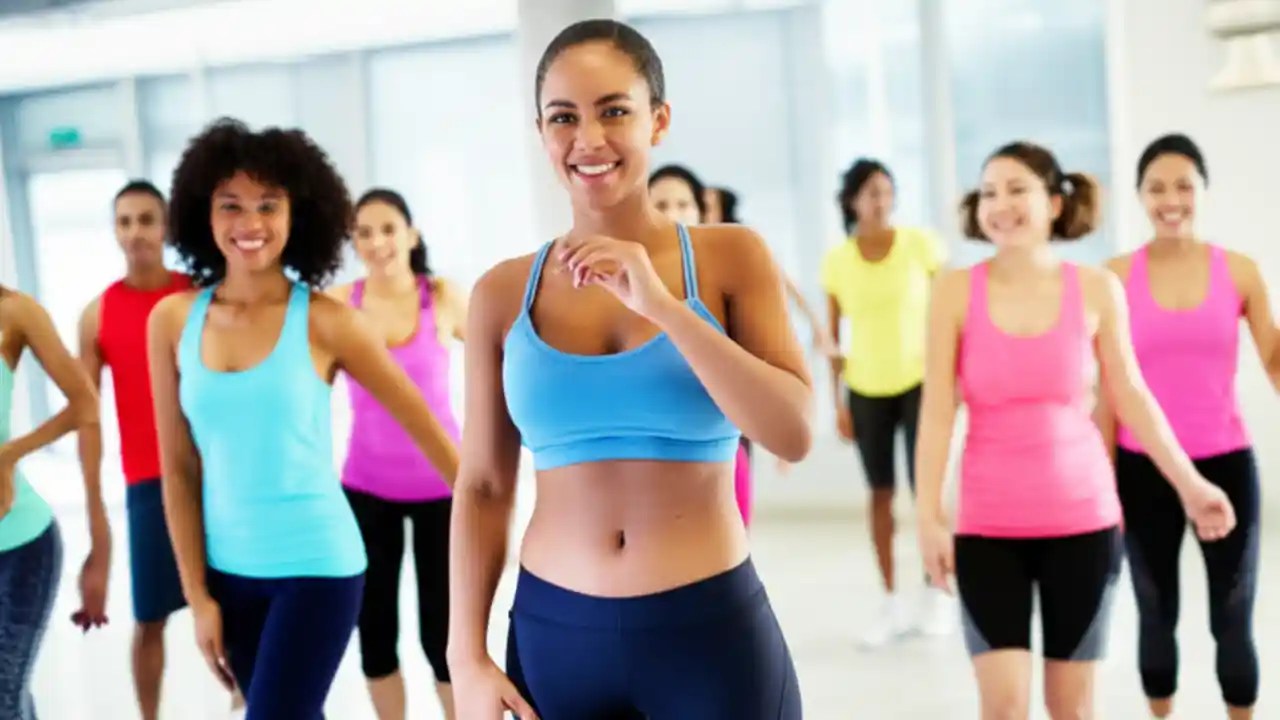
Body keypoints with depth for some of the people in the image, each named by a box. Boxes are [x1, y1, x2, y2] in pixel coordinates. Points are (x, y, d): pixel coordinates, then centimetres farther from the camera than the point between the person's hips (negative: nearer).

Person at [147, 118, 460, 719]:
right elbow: (179, 468, 3)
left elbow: (422, 423, -1)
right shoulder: (172, 321, 0)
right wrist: (196, 593, 3)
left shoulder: (324, 321, -9)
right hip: (227, 569, 4)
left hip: (316, 564, -4)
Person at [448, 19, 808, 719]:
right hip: (554, 631, 2)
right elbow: (482, 487, 5)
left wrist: (662, 305, -20)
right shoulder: (503, 293, 1)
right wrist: (467, 656, 1)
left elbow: (793, 434, -13)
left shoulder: (731, 257, -3)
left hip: (710, 627, -1)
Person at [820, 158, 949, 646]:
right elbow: (833, 336, 4)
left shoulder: (920, 244, -5)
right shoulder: (836, 261, -1)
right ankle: (892, 601, 15)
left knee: (926, 487, -5)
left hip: (919, 381, -2)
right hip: (866, 390, 2)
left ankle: (936, 592, 13)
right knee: (880, 492, 6)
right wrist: (837, 401, 2)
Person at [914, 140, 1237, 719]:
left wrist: (1189, 483, 10)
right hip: (988, 524, -1)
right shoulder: (956, 291, -6)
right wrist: (928, 516, -8)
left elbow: (1130, 395, 7)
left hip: (1082, 515, 1)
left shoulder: (1096, 289, -2)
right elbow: (937, 410, -5)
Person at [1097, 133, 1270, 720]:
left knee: (1233, 621, 9)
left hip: (1225, 464, 0)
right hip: (1143, 470, 0)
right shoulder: (1116, 277, -4)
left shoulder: (1239, 272, -2)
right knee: (1157, 616, 12)